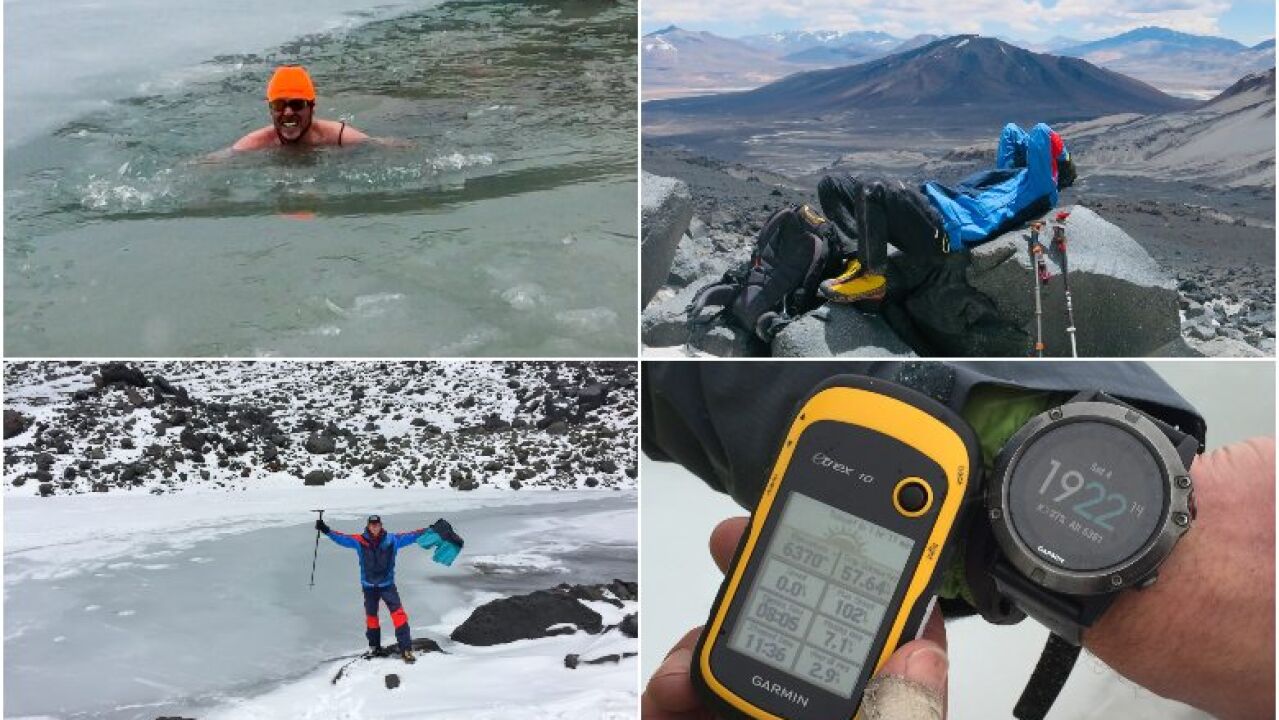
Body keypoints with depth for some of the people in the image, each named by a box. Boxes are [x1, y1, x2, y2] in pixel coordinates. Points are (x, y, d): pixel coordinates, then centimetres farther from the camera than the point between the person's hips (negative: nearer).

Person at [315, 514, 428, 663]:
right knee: (371, 616, 16)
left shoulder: (391, 540, -7)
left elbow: (410, 536, -6)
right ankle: (374, 646, 36)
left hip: (387, 584, -2)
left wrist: (428, 530, -13)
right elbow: (341, 538, -8)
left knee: (399, 614, -13)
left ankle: (406, 649, -11)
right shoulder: (360, 541, -7)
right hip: (369, 586, 2)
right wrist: (326, 530, -19)